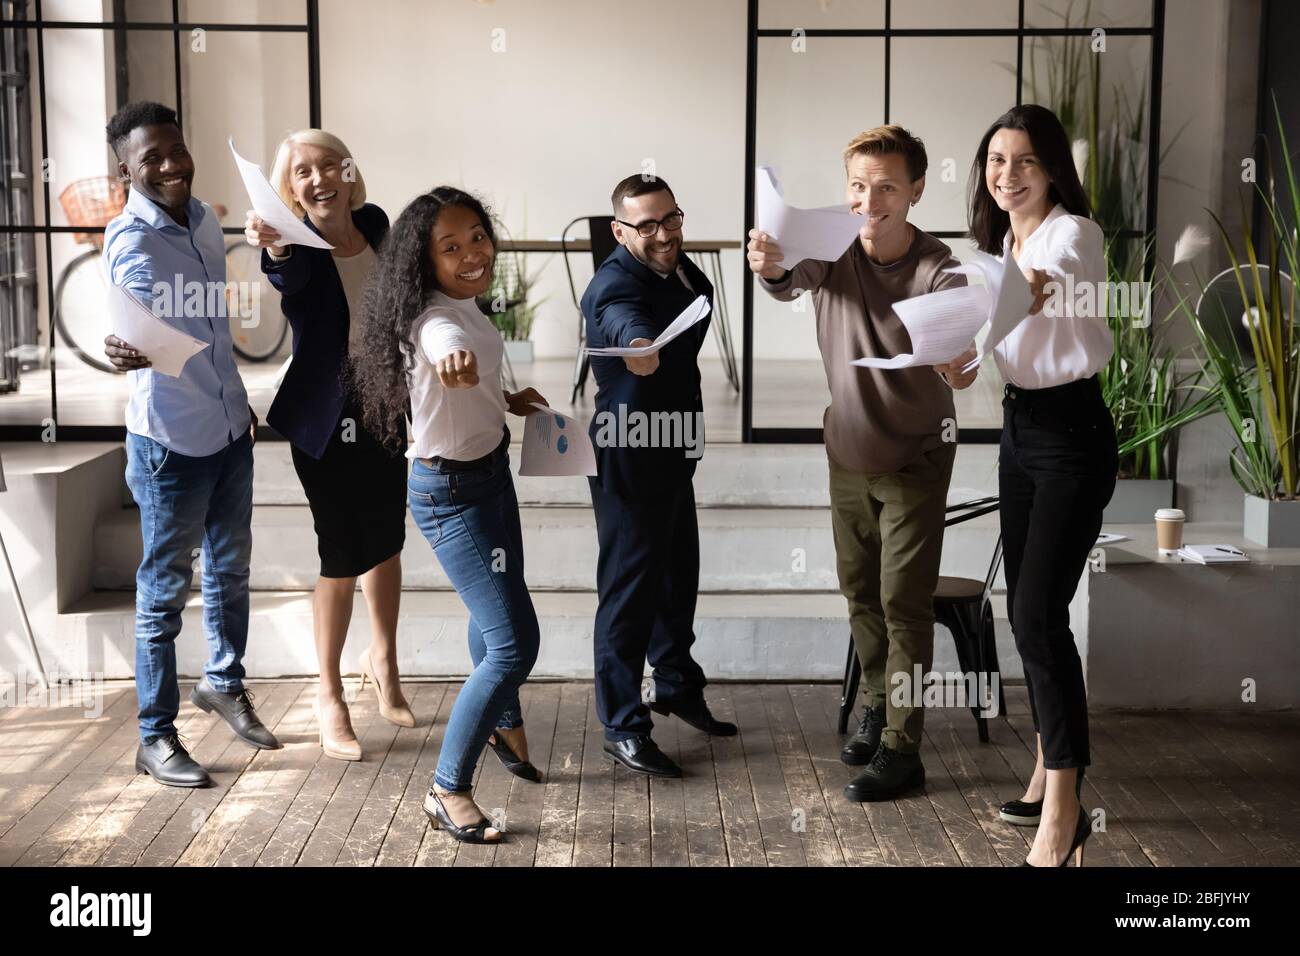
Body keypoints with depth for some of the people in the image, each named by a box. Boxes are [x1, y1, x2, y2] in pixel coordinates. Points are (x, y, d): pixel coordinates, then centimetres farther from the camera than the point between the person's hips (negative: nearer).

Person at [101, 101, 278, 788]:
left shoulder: (203, 220, 6)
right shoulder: (132, 239, -16)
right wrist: (127, 351, -57)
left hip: (229, 432, 7)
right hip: (170, 445, -7)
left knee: (230, 571, 20)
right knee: (165, 591, 2)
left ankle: (224, 684, 40)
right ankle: (156, 737, 14)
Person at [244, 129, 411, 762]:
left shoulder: (374, 224, -1)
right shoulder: (297, 249, -16)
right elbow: (290, 276, -40)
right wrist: (275, 247, -62)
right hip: (325, 422, -5)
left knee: (385, 542, 18)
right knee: (343, 556, -2)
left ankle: (382, 658, 40)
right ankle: (329, 695, 15)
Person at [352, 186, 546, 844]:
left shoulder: (465, 306, -2)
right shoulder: (436, 320, -29)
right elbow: (447, 346, -57)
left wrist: (504, 401, 18)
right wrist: (455, 361, -76)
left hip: (489, 471, 9)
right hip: (452, 492, -9)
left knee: (496, 610, 28)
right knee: (515, 643, -10)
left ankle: (505, 724, 53)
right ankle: (448, 790, 4)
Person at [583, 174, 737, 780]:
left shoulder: (681, 271, 6)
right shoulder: (616, 286, -24)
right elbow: (628, 325, -49)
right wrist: (639, 347, -69)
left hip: (673, 452, 9)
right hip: (629, 460, -9)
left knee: (679, 572, 21)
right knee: (630, 586, -3)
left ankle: (676, 686, 40)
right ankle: (622, 726, 7)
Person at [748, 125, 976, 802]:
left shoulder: (938, 270, -22)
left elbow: (957, 336, -38)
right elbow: (792, 281, -36)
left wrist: (960, 365, -62)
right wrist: (770, 267, -60)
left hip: (915, 459, -4)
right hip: (848, 453, 4)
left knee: (904, 601, -1)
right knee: (859, 590, 17)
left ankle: (901, 750, 9)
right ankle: (879, 703, 39)